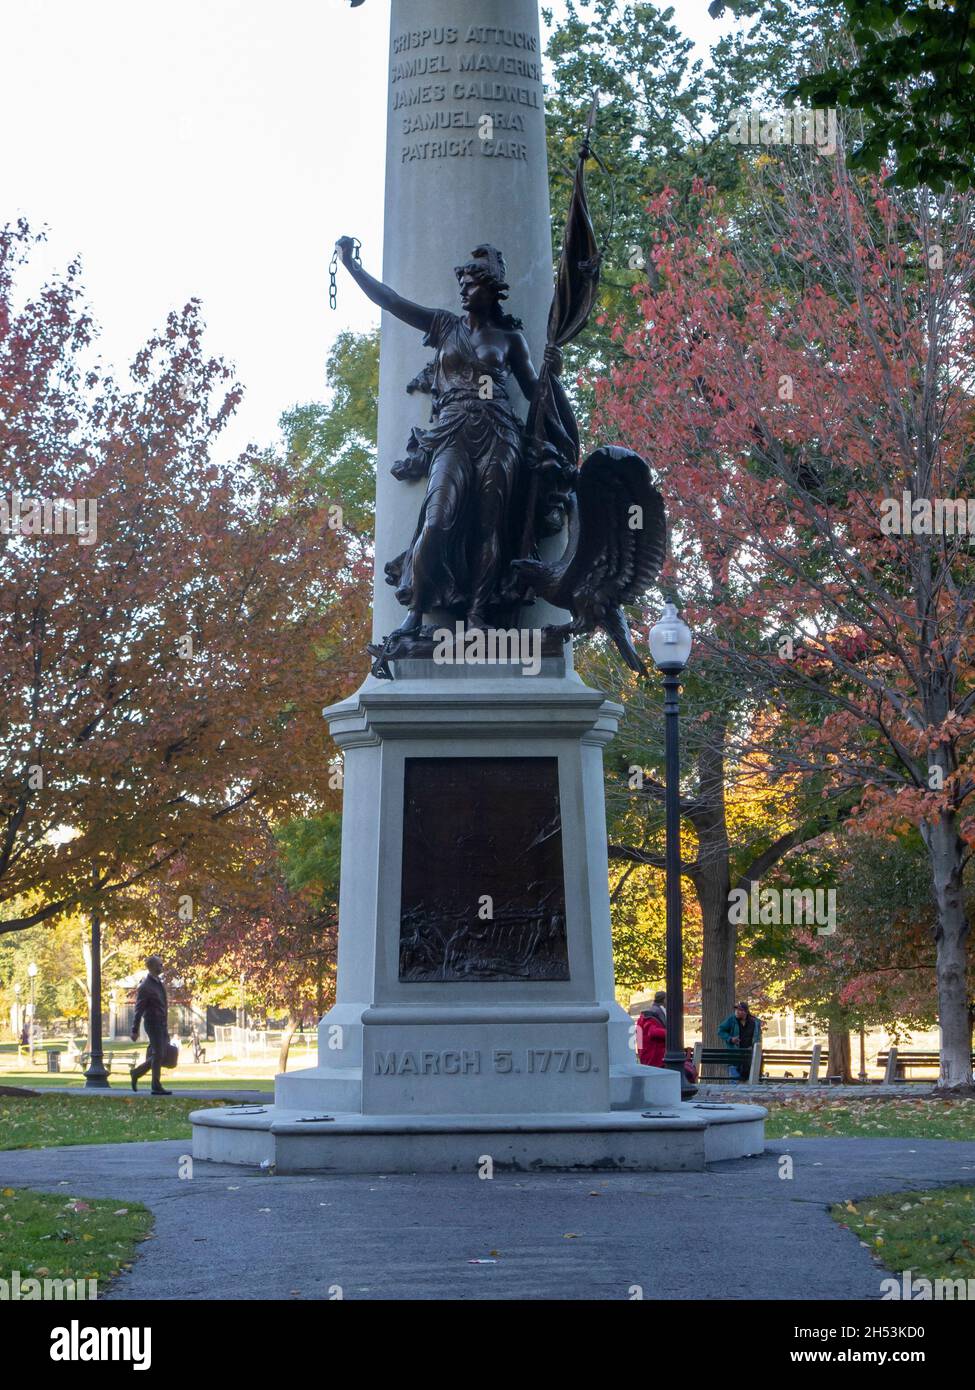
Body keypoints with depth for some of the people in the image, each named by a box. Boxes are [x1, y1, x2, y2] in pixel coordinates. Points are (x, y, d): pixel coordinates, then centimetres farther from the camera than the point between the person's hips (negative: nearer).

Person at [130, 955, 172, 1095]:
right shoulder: (145, 987, -14)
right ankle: (156, 1087, 2)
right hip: (153, 1024, -8)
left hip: (162, 1025, 8)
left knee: (161, 1055, 9)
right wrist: (135, 1031, -14)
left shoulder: (159, 983, 13)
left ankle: (136, 1073, 23)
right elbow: (139, 1010, -14)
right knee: (158, 1055, -5)